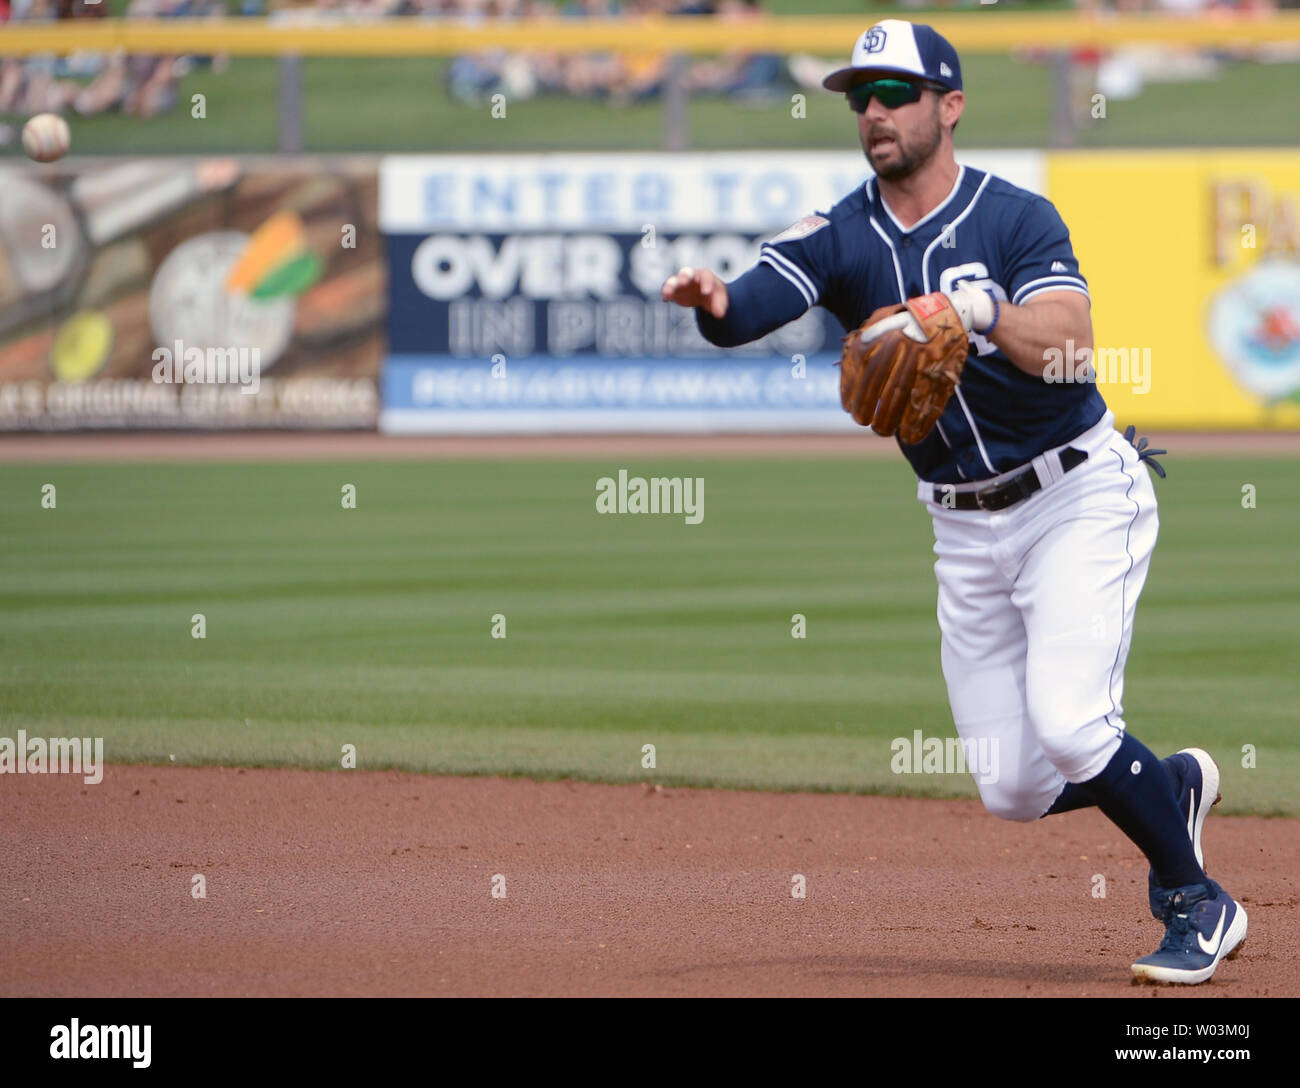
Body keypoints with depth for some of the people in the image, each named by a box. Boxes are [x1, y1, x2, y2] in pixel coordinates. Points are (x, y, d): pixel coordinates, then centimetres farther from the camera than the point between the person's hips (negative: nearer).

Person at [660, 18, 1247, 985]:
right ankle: (1173, 786, 33)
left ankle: (1200, 906, -2)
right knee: (1013, 789, 4)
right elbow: (749, 307, -22)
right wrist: (714, 302, -46)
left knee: (1068, 725, -22)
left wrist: (987, 313, -45)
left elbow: (1071, 354, -27)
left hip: (1080, 497, -5)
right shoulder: (840, 238, -3)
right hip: (966, 531, 5)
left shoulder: (1018, 219, -12)